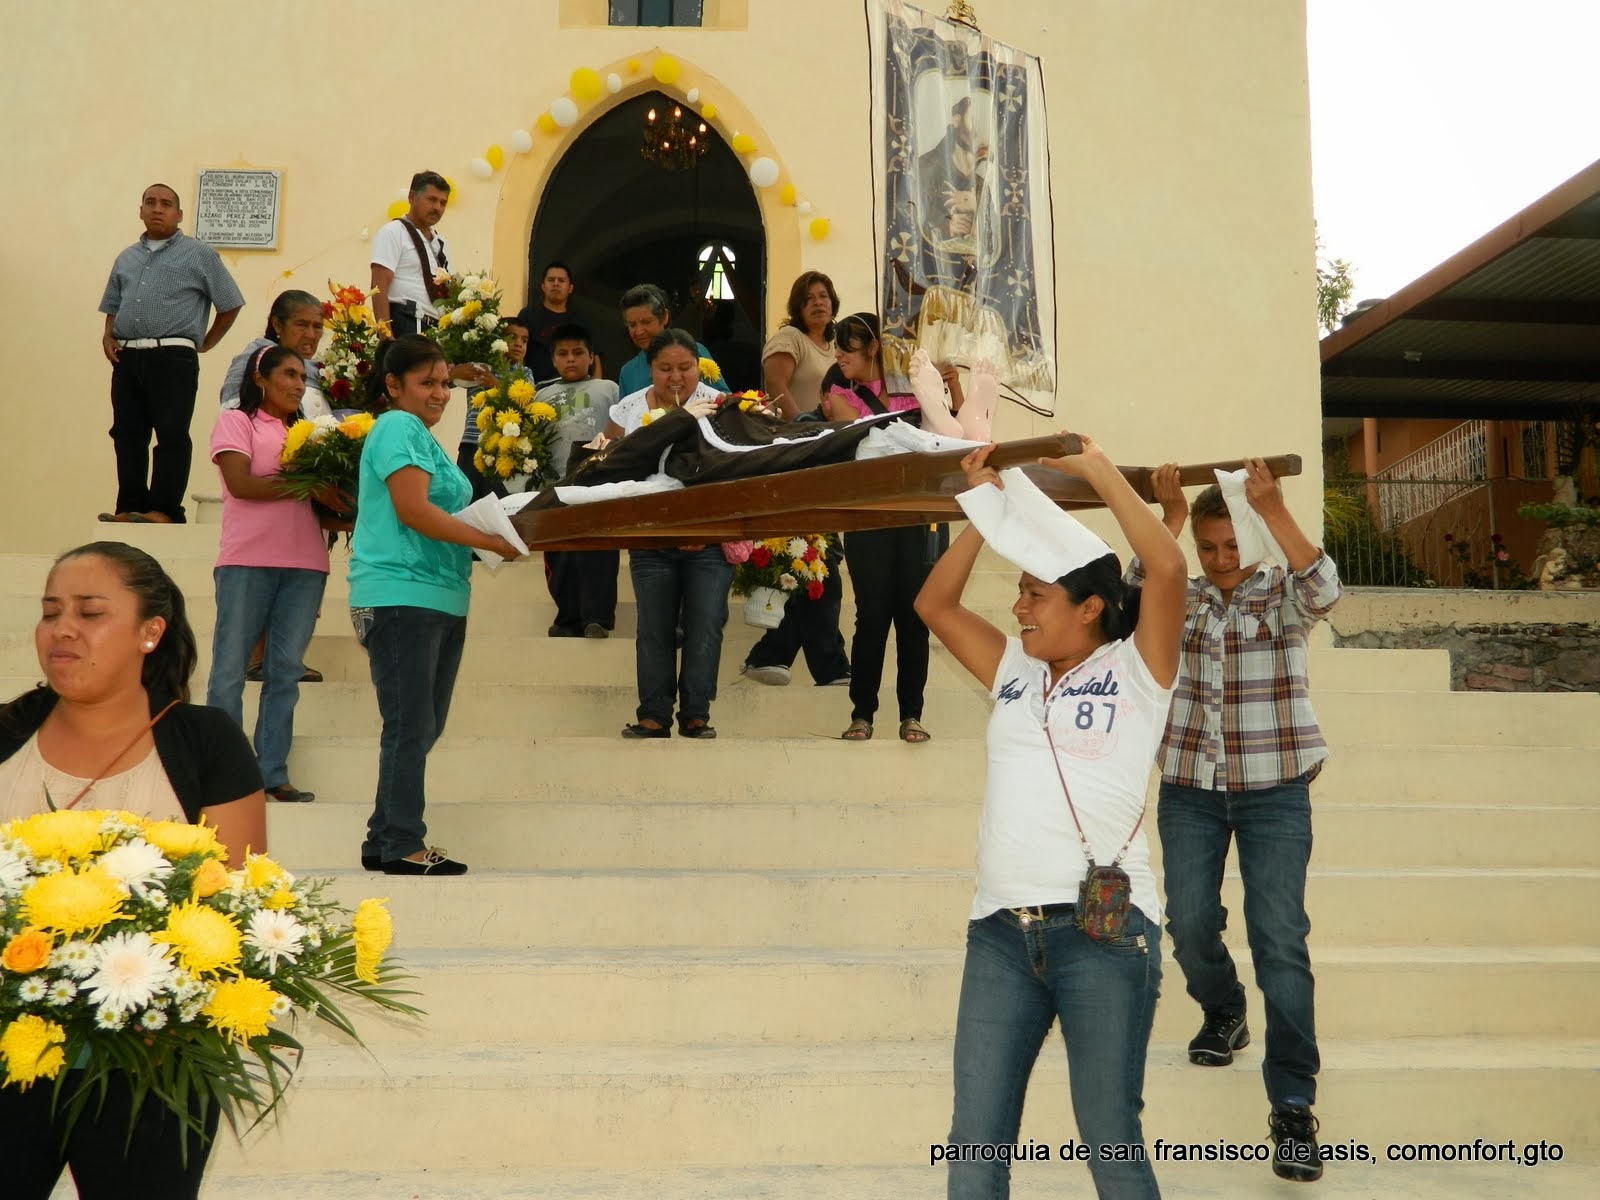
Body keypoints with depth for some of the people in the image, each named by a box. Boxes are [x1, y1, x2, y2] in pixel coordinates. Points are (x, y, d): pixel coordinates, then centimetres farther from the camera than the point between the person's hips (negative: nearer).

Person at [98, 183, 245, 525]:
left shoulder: (199, 254, 3)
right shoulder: (126, 258, 21)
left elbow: (230, 304, 3)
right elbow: (113, 306, 29)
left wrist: (205, 343, 2)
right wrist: (108, 336, 11)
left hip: (173, 358, -6)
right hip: (127, 358, 6)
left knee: (172, 435, -10)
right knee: (127, 435, 4)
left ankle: (165, 510, -9)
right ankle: (131, 508, 9)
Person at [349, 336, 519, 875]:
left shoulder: (423, 436, 23)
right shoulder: (398, 428, -7)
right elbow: (413, 510, -18)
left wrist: (485, 542, 12)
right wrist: (492, 542, -18)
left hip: (441, 599, 10)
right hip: (401, 597, -10)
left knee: (424, 727, 11)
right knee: (411, 726, -7)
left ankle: (386, 842, 18)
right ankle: (401, 846, 0)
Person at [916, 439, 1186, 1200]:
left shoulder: (1134, 671, 3)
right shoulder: (1014, 672, 17)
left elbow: (1168, 569, -11)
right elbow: (934, 605, 17)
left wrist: (1101, 473, -5)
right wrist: (986, 509, 12)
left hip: (1102, 926, -5)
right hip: (1000, 929, 5)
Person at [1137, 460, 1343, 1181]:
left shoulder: (1283, 594, 0)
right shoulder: (1183, 599, 6)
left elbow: (1325, 589, -24)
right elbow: (1137, 595, -15)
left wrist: (1273, 509, -31)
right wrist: (1168, 517, -23)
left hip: (1274, 790, -3)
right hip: (1190, 789, 3)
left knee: (1280, 939, -8)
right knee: (1190, 923, 4)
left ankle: (1293, 1106, -4)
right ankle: (1223, 1014, 37)